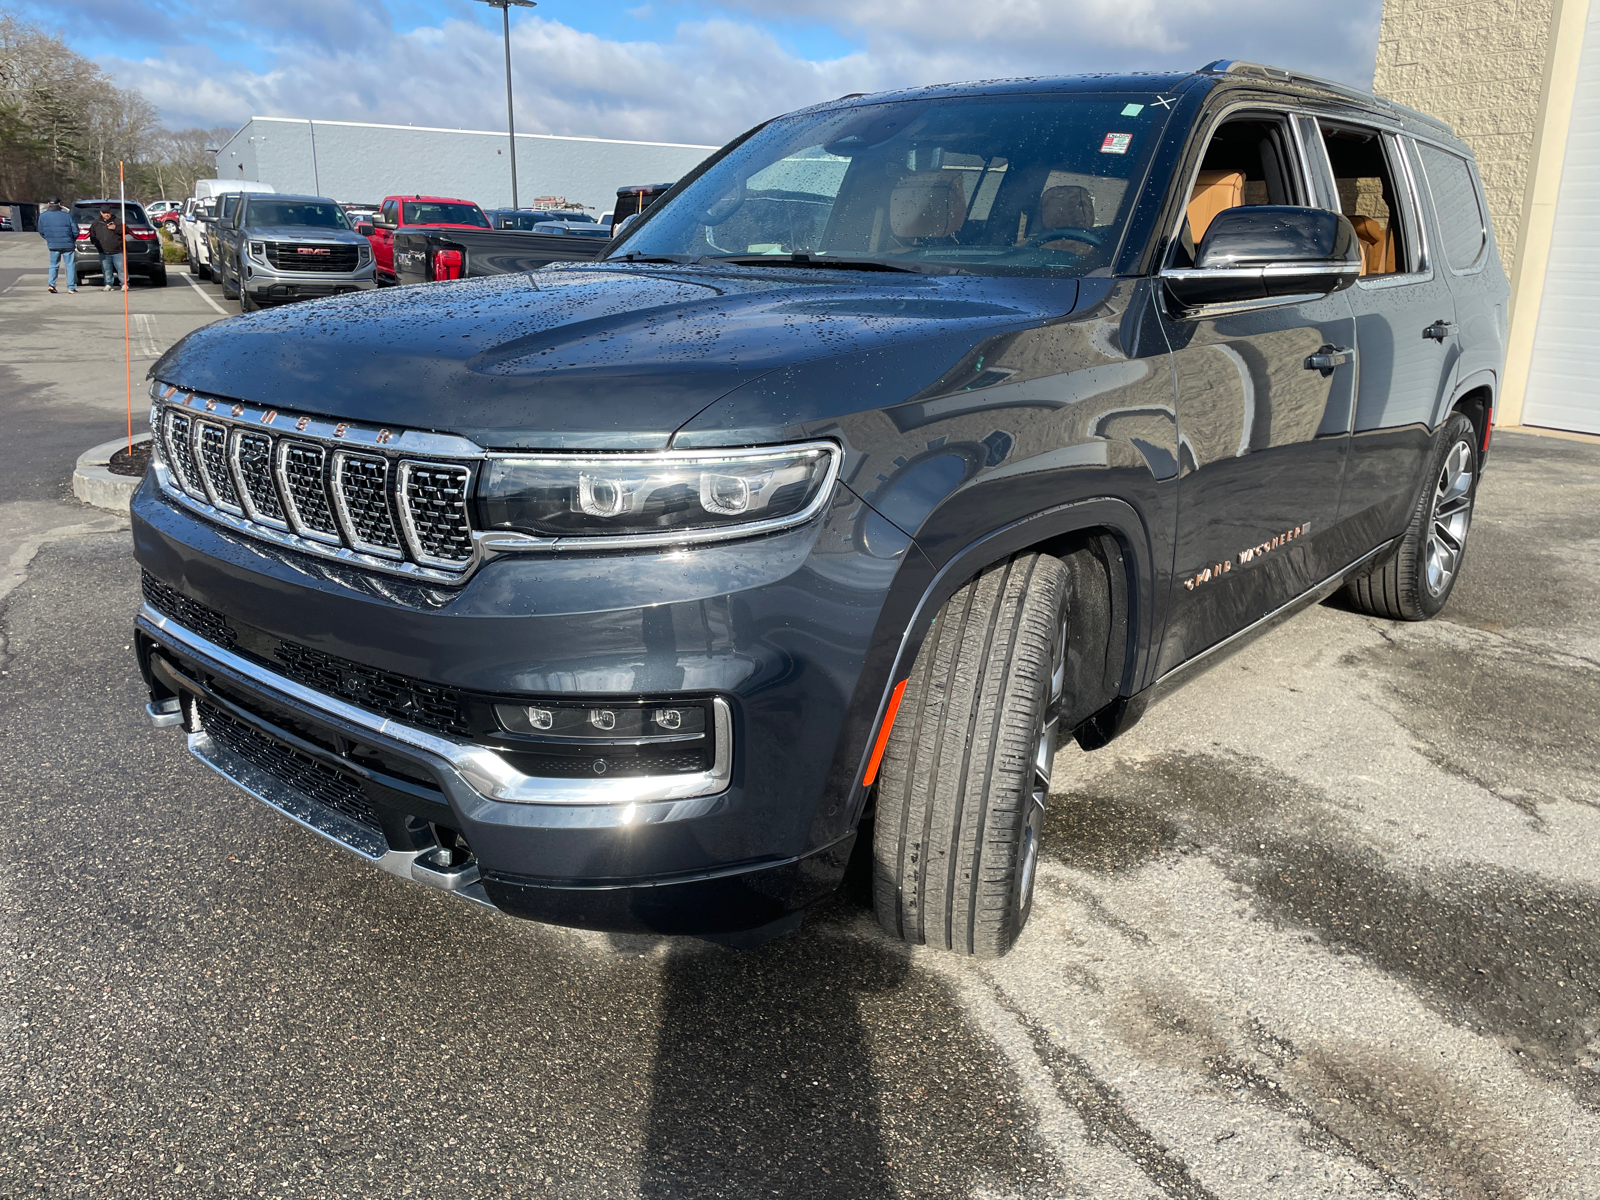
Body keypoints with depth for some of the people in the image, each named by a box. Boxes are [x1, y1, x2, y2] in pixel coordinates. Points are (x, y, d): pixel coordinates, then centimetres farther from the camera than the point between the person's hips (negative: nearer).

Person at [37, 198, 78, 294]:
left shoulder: (43, 216, 1)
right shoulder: (67, 216, -8)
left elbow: (41, 232, 7)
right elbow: (75, 231, -6)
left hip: (53, 245, 3)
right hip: (67, 245, -2)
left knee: (53, 265, 15)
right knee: (70, 266, 5)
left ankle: (51, 284, 2)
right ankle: (71, 287, 3)